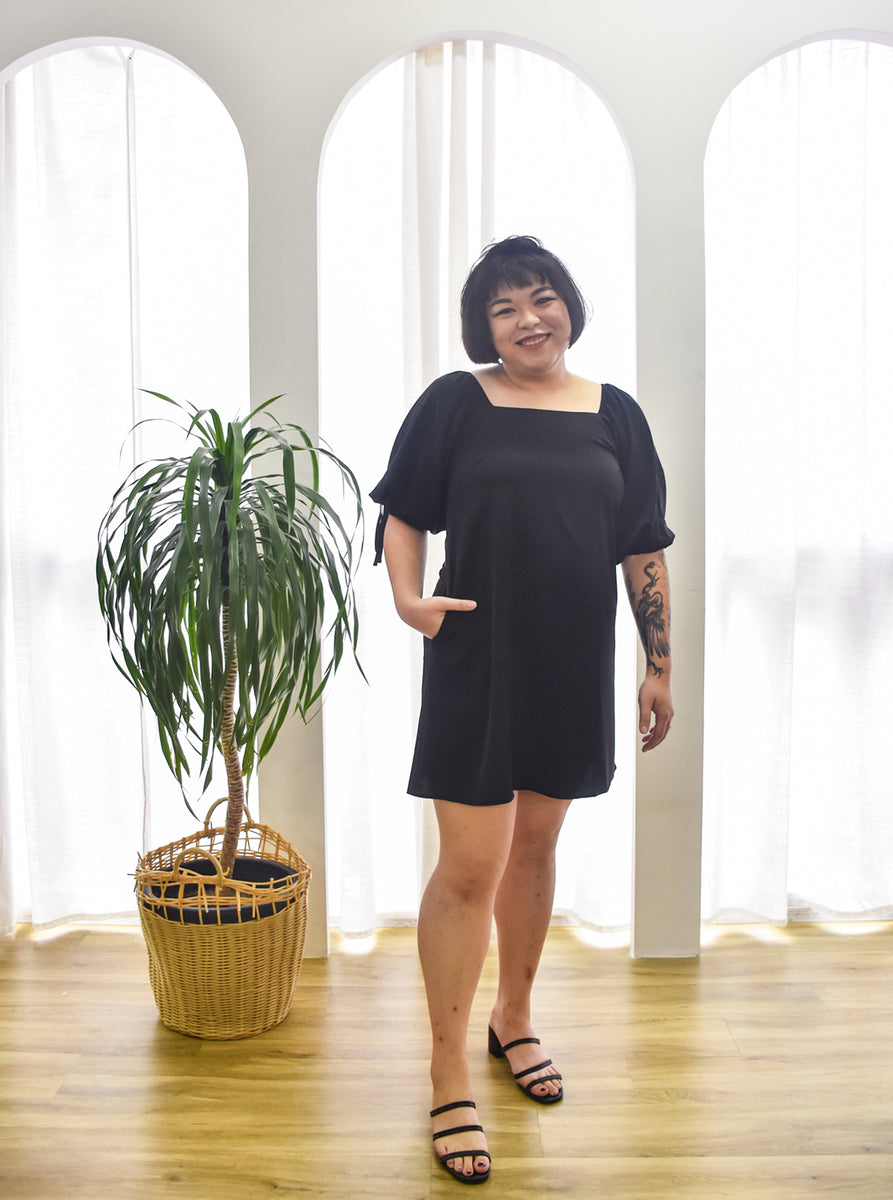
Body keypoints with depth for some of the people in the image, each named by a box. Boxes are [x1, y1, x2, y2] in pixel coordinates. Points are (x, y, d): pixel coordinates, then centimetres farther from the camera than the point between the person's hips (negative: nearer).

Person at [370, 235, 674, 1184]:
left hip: (572, 667, 3)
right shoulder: (455, 403, -1)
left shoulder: (613, 414, 6)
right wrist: (409, 598, -18)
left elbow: (643, 549, 8)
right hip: (476, 664, -3)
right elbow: (402, 514, 1)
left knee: (534, 846, 17)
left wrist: (659, 664, 6)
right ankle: (449, 1078, 13)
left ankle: (513, 1017, 39)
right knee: (470, 867, -3)